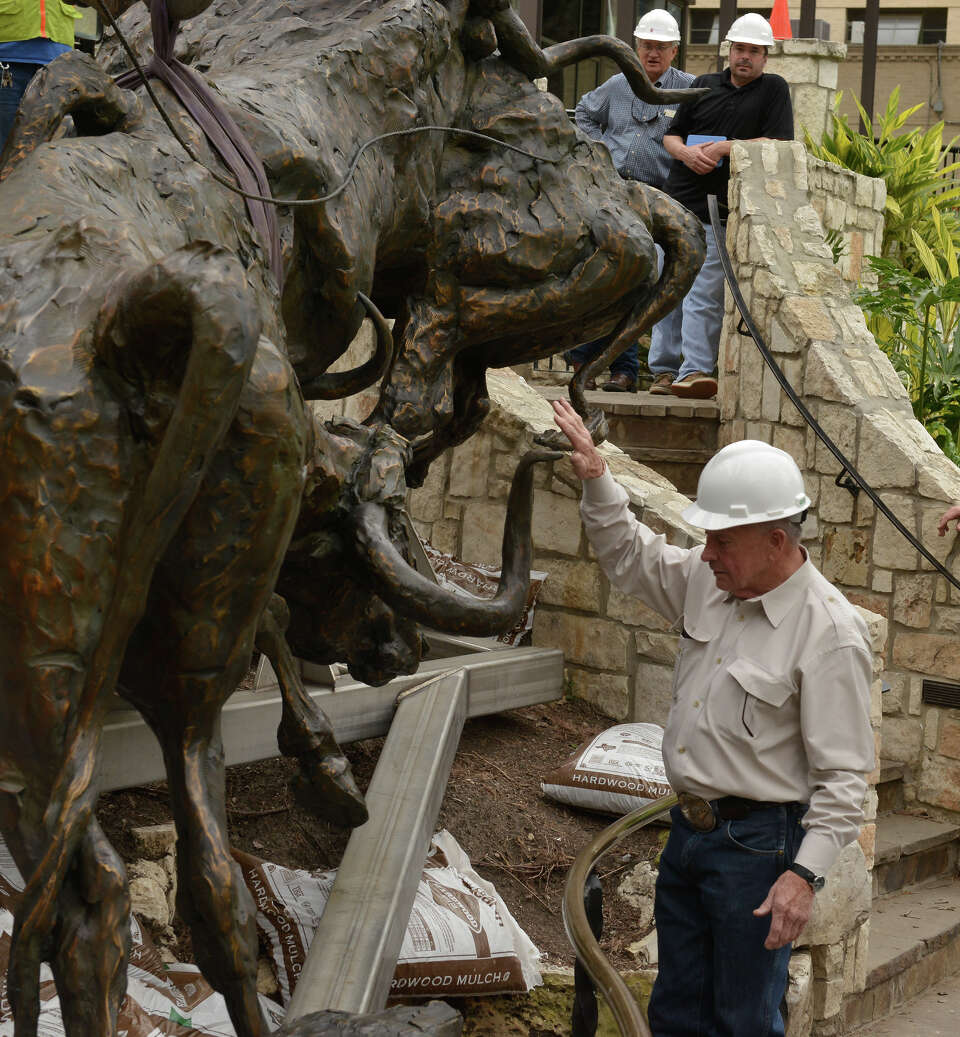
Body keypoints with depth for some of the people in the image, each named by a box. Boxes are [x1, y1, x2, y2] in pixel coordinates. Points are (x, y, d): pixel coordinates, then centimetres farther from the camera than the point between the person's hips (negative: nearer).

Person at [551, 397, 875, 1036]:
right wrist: (597, 480, 7)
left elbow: (843, 774, -20)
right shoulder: (709, 581, 3)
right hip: (689, 827, 8)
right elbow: (631, 557, 22)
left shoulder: (831, 632, -19)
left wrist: (805, 874, -27)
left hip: (756, 845, -8)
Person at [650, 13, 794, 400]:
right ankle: (664, 369, 11)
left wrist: (723, 149, -10)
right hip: (675, 201, 5)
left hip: (718, 213, -4)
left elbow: (778, 144, -7)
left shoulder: (773, 90, 5)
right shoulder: (703, 86, 17)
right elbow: (670, 134, 17)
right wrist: (687, 152, -6)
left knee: (703, 295, -12)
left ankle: (695, 370, -12)